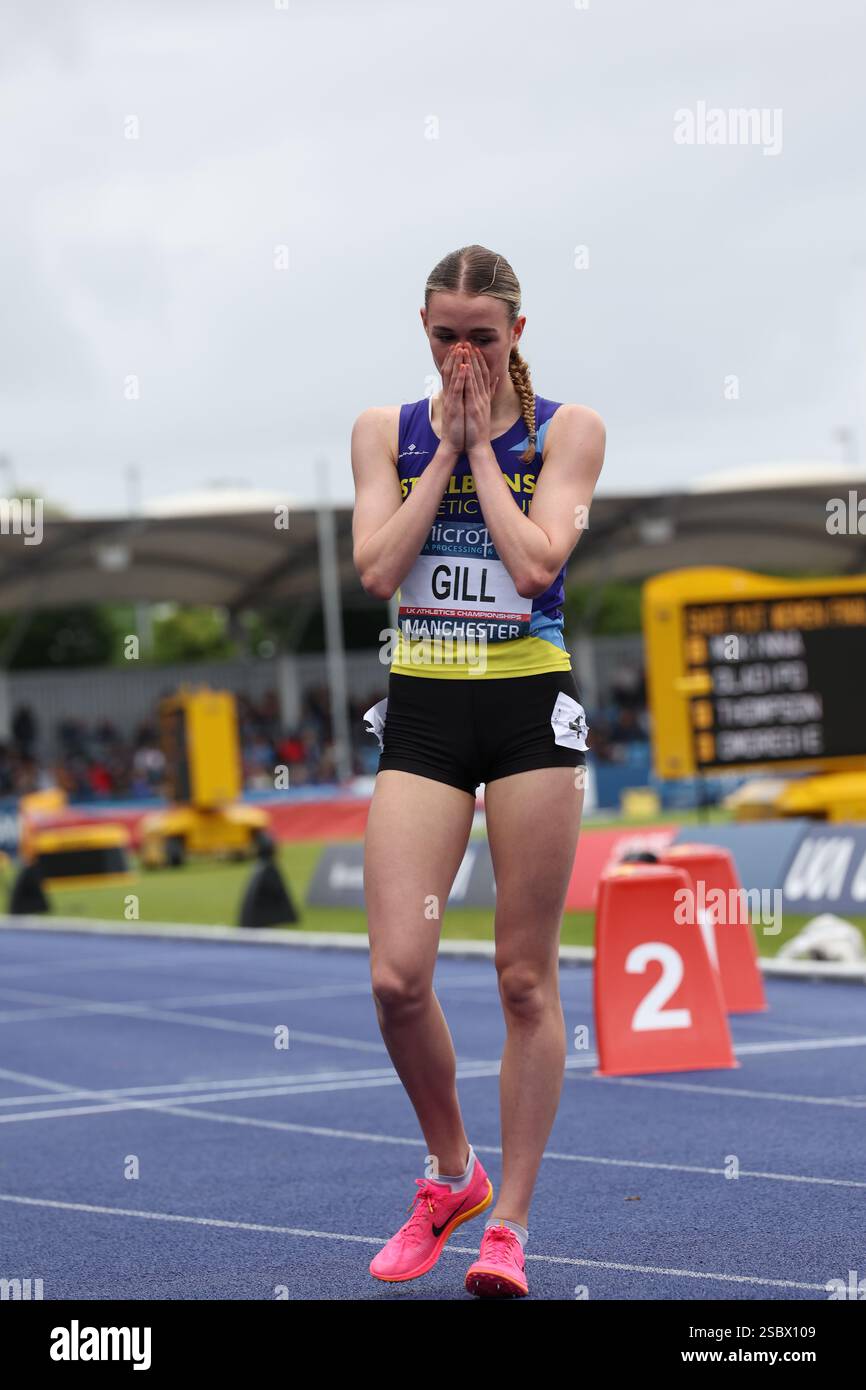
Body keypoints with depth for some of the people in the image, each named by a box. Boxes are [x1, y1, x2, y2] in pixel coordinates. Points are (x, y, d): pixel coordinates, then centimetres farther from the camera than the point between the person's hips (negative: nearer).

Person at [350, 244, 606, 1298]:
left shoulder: (568, 429, 0)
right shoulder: (386, 431, 7)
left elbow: (536, 560, -13)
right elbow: (376, 568, -5)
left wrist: (480, 447, -8)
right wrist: (446, 448, -5)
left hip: (531, 705, -2)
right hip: (421, 708, 2)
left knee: (526, 980, 1)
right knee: (396, 977, -8)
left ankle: (509, 1222, 10)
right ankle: (449, 1175, 17)